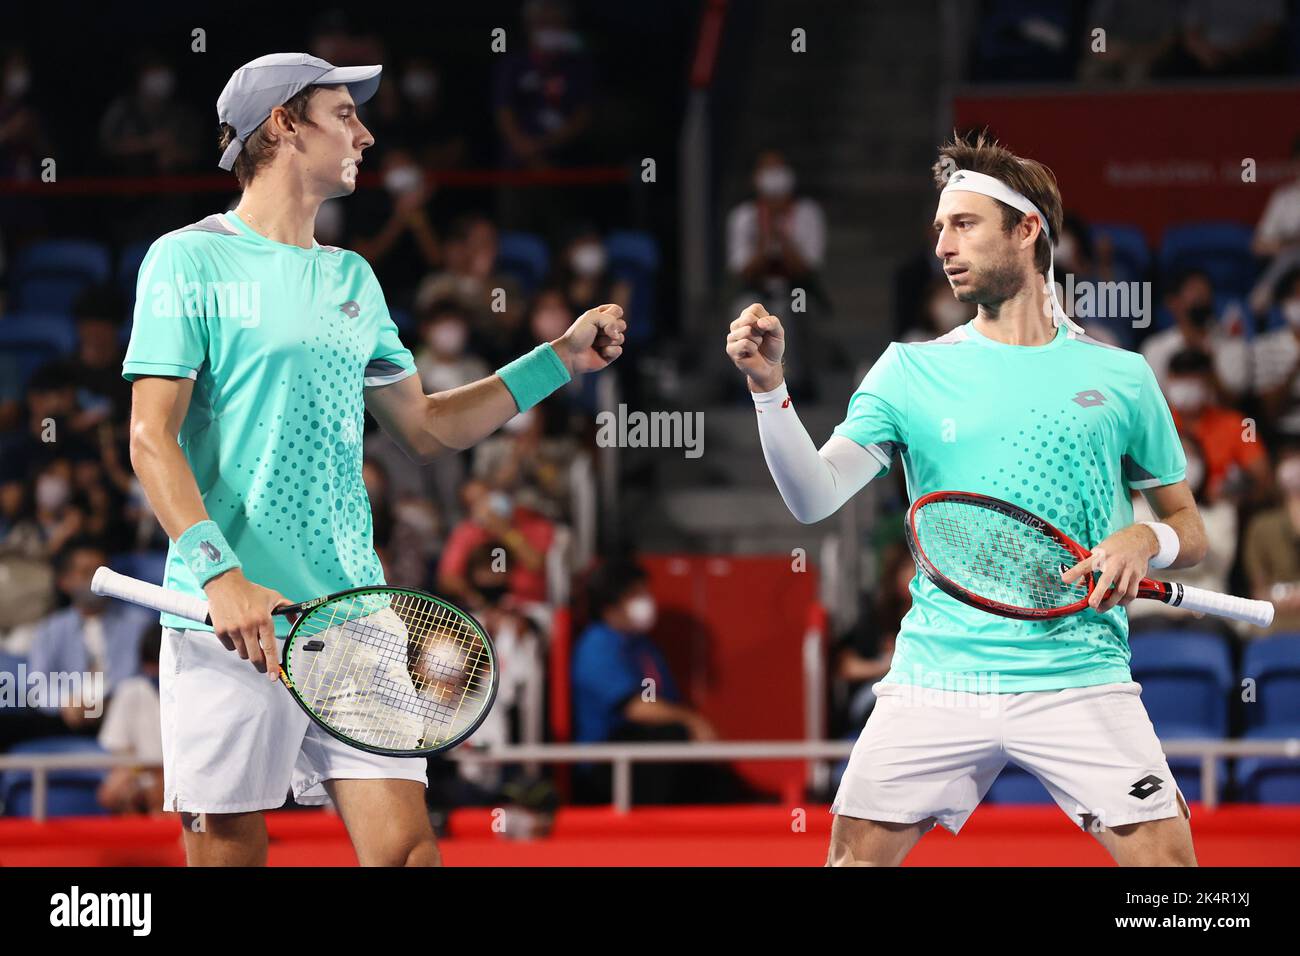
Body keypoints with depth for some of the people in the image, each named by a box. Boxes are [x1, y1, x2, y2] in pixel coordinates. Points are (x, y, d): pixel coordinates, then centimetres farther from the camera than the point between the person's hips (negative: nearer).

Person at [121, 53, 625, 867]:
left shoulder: (351, 278, 19)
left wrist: (559, 361, 21)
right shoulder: (190, 260, 0)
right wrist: (222, 576, -22)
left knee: (406, 846, -6)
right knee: (226, 851, -3)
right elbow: (152, 439, -8)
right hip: (232, 620, -5)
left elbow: (424, 428, 28)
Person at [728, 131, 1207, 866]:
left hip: (1078, 685, -1)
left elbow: (1191, 532, 13)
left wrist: (1147, 543, -10)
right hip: (935, 683, 1)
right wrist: (770, 387, -18)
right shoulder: (911, 371, 7)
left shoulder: (1120, 377, 6)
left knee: (1165, 856, -13)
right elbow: (814, 499, -4)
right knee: (855, 855, -2)